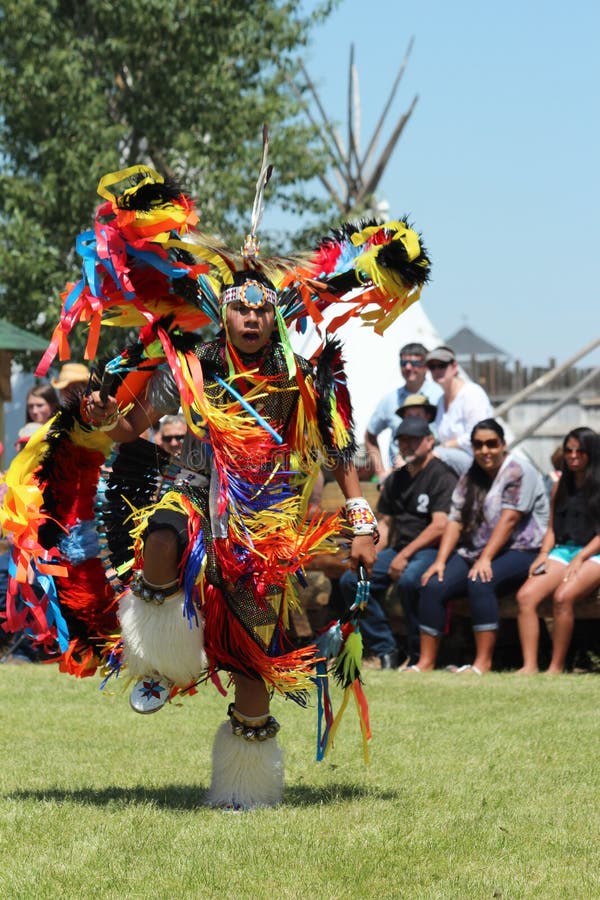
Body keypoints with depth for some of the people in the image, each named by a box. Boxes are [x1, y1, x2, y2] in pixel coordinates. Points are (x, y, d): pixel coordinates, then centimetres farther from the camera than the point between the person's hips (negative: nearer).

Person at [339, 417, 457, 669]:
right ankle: (386, 651, -7)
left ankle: (420, 655, -24)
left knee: (408, 580, -39)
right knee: (350, 580, -10)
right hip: (399, 549, 8)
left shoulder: (442, 476, -5)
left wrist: (405, 555, -19)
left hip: (430, 550, -8)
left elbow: (440, 526, -15)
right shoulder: (396, 479, 20)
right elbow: (386, 522, 24)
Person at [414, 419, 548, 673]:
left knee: (480, 583, -34)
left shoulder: (518, 471, -6)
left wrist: (485, 559, -24)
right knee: (433, 585, -16)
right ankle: (426, 661, -13)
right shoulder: (469, 478, 15)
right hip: (473, 551, 7)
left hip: (519, 551, -7)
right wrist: (441, 561, -7)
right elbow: (454, 521, 7)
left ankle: (483, 662, -31)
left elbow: (509, 519, -16)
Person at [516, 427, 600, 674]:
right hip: (562, 550, 6)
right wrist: (544, 554, 2)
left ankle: (556, 667, -27)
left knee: (563, 596, -34)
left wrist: (580, 559, -16)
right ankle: (529, 666, -27)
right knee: (525, 596, -21)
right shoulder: (561, 486, 20)